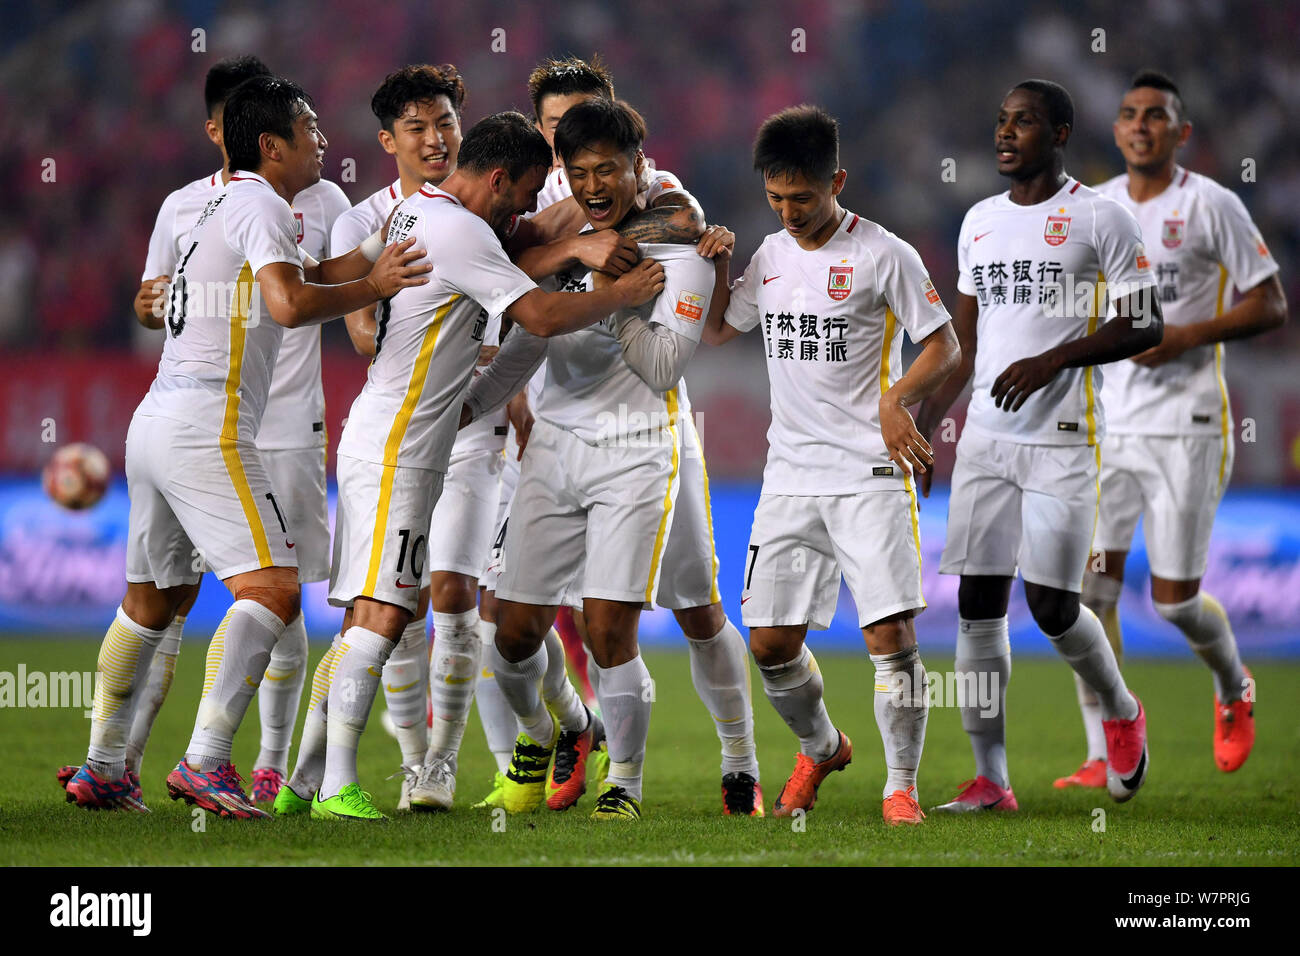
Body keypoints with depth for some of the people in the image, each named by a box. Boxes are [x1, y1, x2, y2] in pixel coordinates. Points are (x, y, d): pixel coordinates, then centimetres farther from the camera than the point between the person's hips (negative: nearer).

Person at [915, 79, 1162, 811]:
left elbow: (1145, 327, -6)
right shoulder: (981, 222, 15)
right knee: (979, 603, -1)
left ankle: (1122, 714, 23)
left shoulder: (1100, 218, -4)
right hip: (986, 439, 6)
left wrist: (1055, 360, -17)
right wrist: (922, 433, 15)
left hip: (1063, 440, -6)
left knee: (1051, 602, -7)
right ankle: (991, 780, 2)